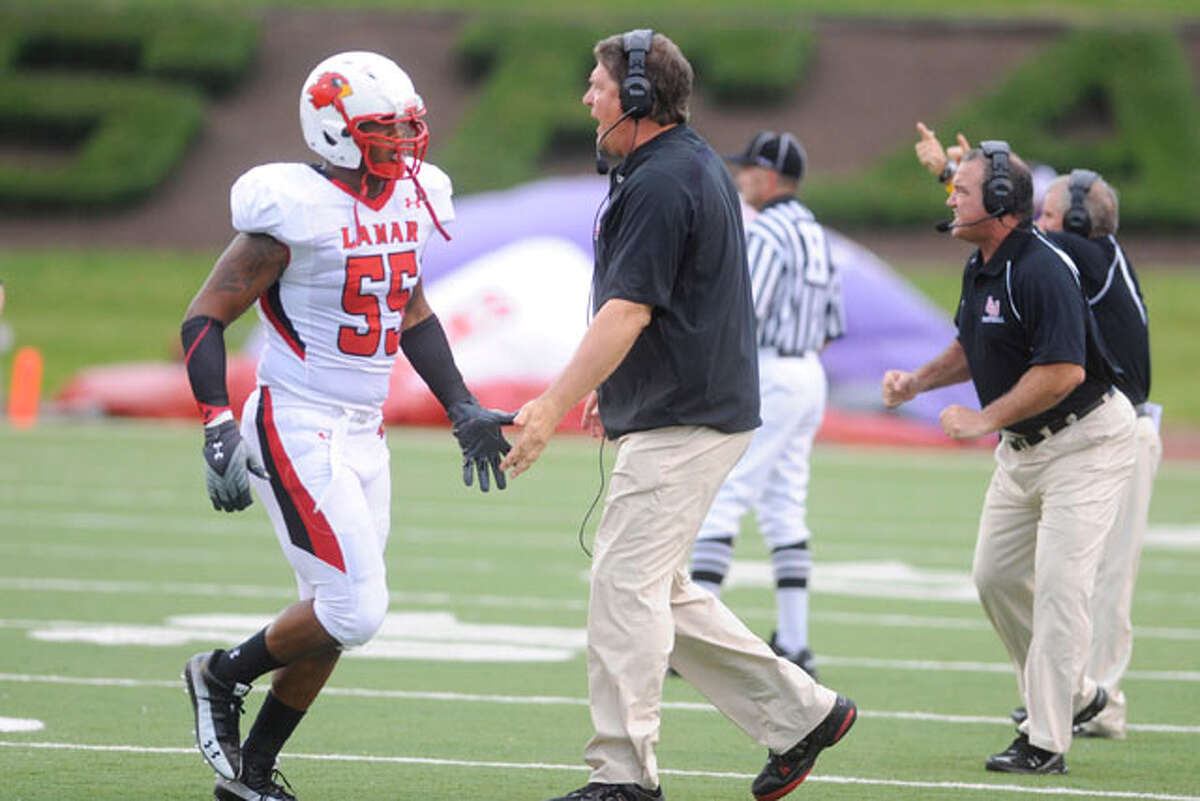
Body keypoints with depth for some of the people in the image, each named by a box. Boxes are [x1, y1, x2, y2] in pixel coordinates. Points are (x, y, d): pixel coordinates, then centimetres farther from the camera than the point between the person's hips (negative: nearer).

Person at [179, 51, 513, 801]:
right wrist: (218, 430, -21)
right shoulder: (295, 211, -17)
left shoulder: (407, 203, 7)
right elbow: (207, 317, -13)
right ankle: (222, 677, 11)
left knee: (335, 616, 9)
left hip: (364, 434, 8)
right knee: (355, 609, -14)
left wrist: (462, 409, 17)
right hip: (299, 430, -8)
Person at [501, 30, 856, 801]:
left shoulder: (660, 184, -18)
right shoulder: (696, 165, 15)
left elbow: (627, 311, -22)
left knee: (627, 585, -10)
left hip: (682, 422, -11)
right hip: (694, 411, 11)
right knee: (659, 589, 15)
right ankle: (800, 713, 18)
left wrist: (552, 407, -22)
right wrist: (609, 384, 26)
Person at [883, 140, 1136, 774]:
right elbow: (973, 346, 22)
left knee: (1058, 585, -13)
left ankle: (1046, 742, -11)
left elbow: (1064, 370, -31)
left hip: (1084, 442, -10)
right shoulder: (981, 267, 6)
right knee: (995, 576, 12)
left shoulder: (1042, 270, -25)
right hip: (1022, 446, 10)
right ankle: (1073, 695, 28)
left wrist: (985, 419, -24)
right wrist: (917, 381, 5)